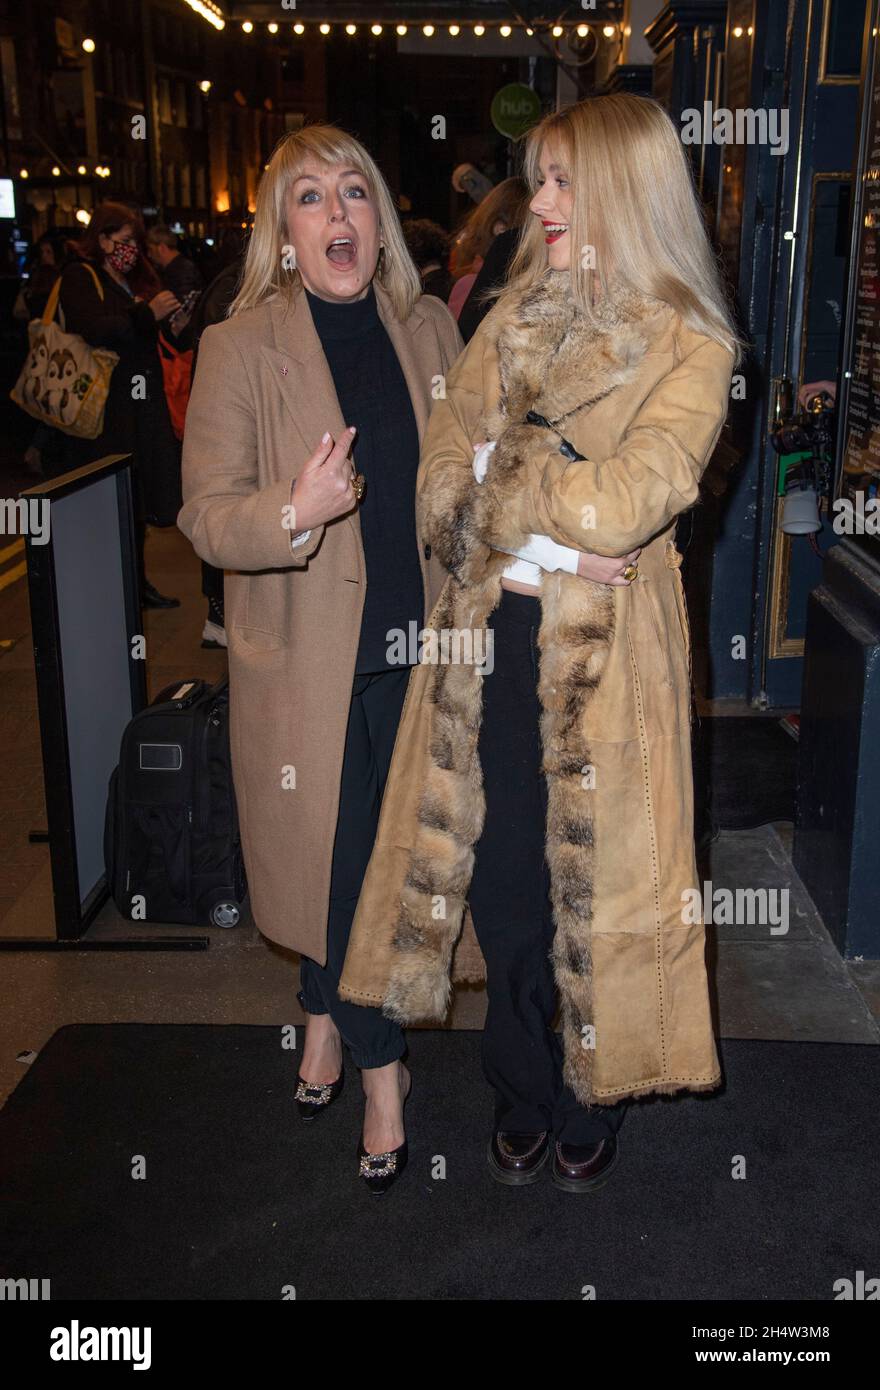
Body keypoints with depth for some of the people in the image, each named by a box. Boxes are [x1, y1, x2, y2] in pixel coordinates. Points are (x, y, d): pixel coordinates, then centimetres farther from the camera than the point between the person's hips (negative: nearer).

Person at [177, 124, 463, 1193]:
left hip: (416, 646, 4)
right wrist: (294, 513, -33)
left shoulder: (428, 327, 6)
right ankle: (380, 1069, 29)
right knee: (335, 857, 7)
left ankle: (325, 1018, 38)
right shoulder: (238, 348, -7)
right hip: (307, 657, -3)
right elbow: (206, 514, -13)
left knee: (390, 853, 13)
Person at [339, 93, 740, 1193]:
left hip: (606, 661, -4)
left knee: (595, 889, 7)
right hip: (490, 642, 4)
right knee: (501, 881, 12)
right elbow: (440, 487, 3)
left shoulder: (690, 350, -6)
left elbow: (616, 507, -20)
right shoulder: (512, 320, 10)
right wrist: (543, 544, -13)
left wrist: (501, 456, -7)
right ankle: (523, 1099, 35)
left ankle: (590, 1112, 33)